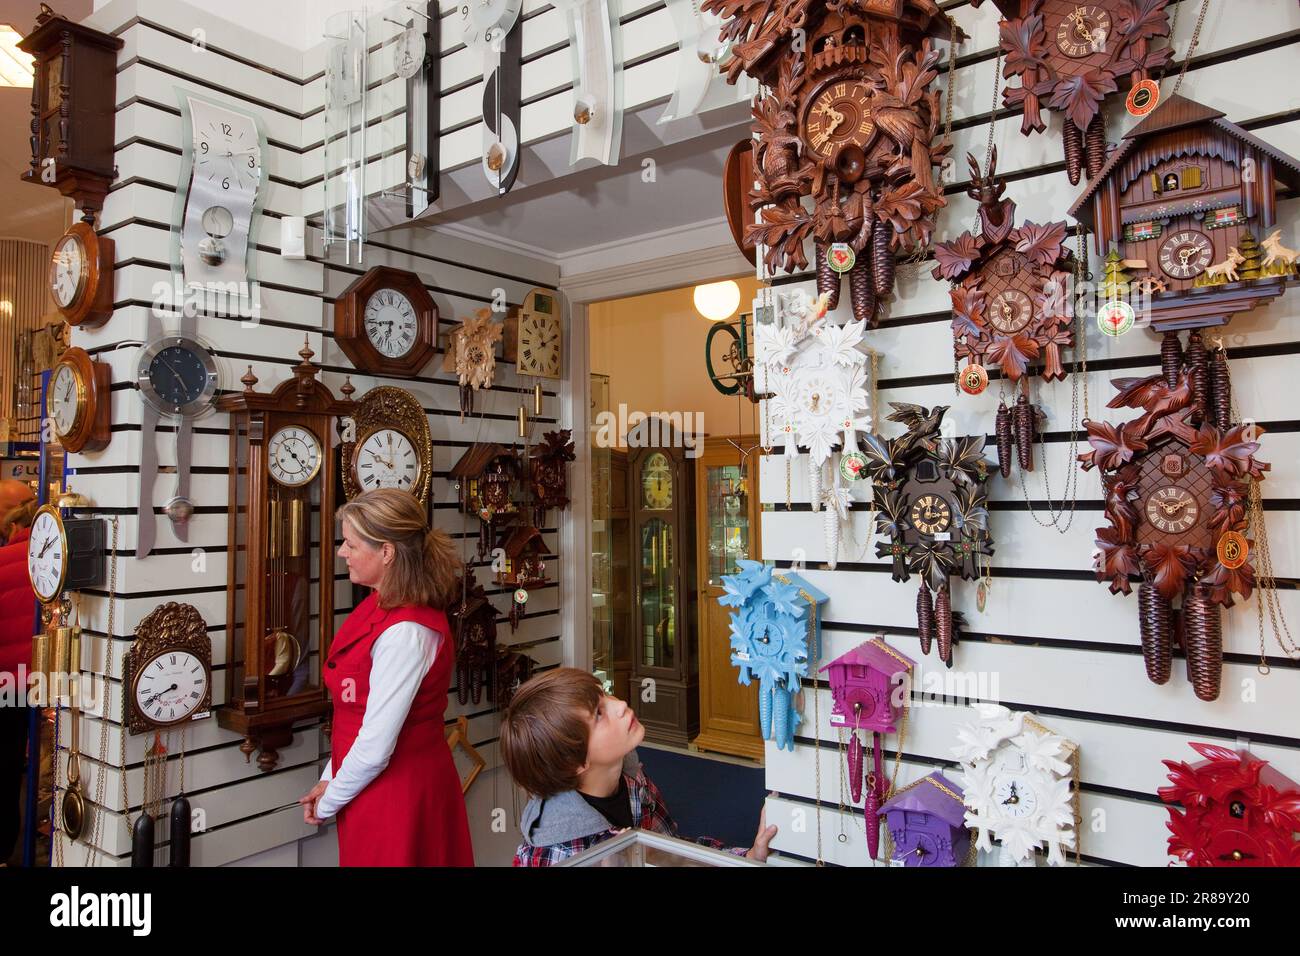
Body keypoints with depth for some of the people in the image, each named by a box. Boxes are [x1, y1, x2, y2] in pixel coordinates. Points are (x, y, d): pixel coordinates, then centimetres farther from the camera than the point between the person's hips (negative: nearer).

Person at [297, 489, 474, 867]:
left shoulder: (405, 633, -26)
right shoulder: (381, 605, 1)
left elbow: (375, 749, -24)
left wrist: (328, 803, -10)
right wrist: (329, 779, 7)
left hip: (397, 795, -8)